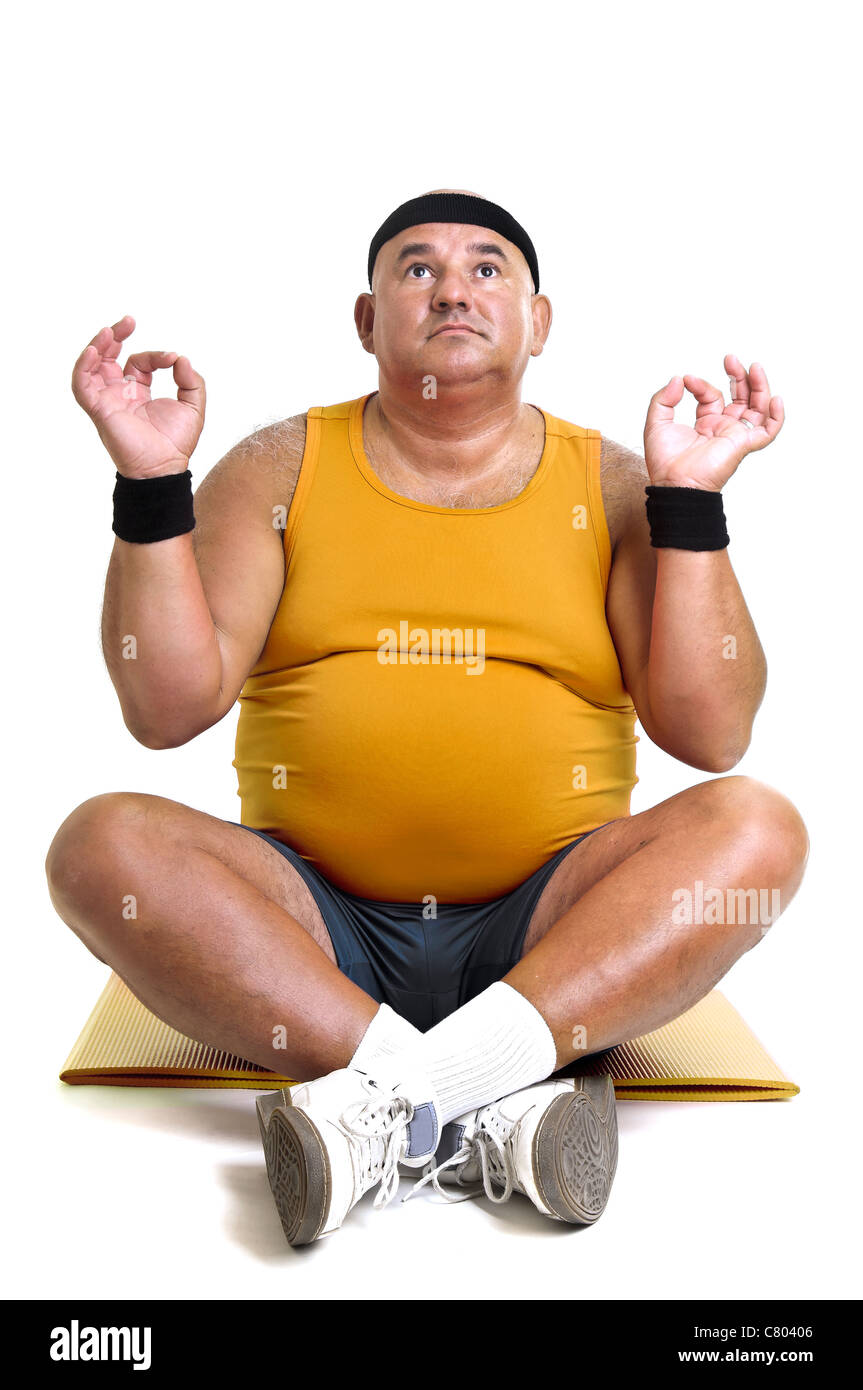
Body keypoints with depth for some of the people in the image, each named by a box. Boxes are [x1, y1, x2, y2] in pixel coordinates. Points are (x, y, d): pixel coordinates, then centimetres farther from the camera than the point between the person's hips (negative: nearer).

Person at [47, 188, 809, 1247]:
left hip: (544, 939, 1)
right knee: (104, 843, -25)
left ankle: (392, 1107, -34)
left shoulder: (609, 485, 8)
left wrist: (689, 496, -9)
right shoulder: (277, 469, 8)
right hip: (311, 931, 0)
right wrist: (150, 484, -11)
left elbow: (709, 732, -4)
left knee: (757, 826, -24)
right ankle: (487, 1114, -33)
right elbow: (169, 708, -3)